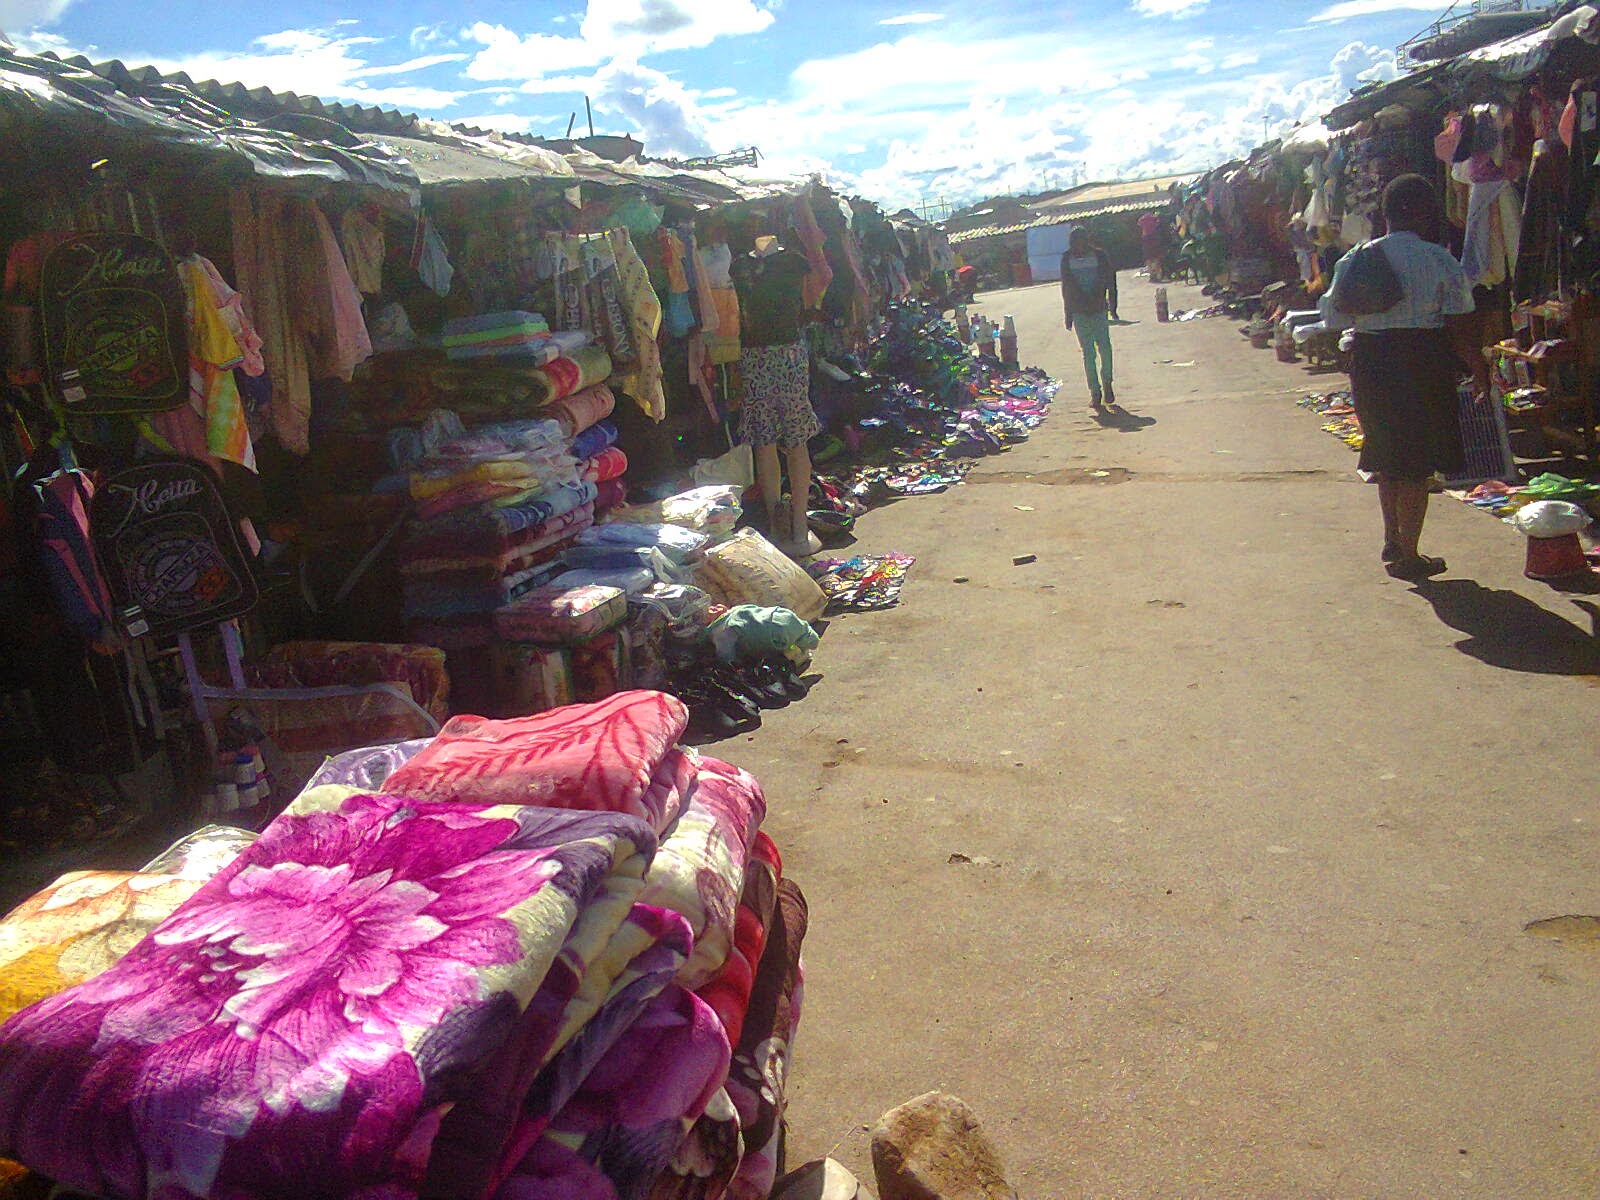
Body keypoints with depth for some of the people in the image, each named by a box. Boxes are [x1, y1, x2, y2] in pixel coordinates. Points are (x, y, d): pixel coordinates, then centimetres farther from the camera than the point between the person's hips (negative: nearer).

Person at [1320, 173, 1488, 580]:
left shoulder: (1354, 260, 2)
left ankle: (1392, 541, 29)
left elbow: (1334, 318, 4)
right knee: (1417, 465, 5)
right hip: (1423, 362, -4)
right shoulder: (1439, 260, -8)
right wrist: (1479, 371, 3)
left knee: (1387, 454, 21)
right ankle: (1408, 556, 9)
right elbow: (1461, 326, -8)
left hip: (1369, 362, 4)